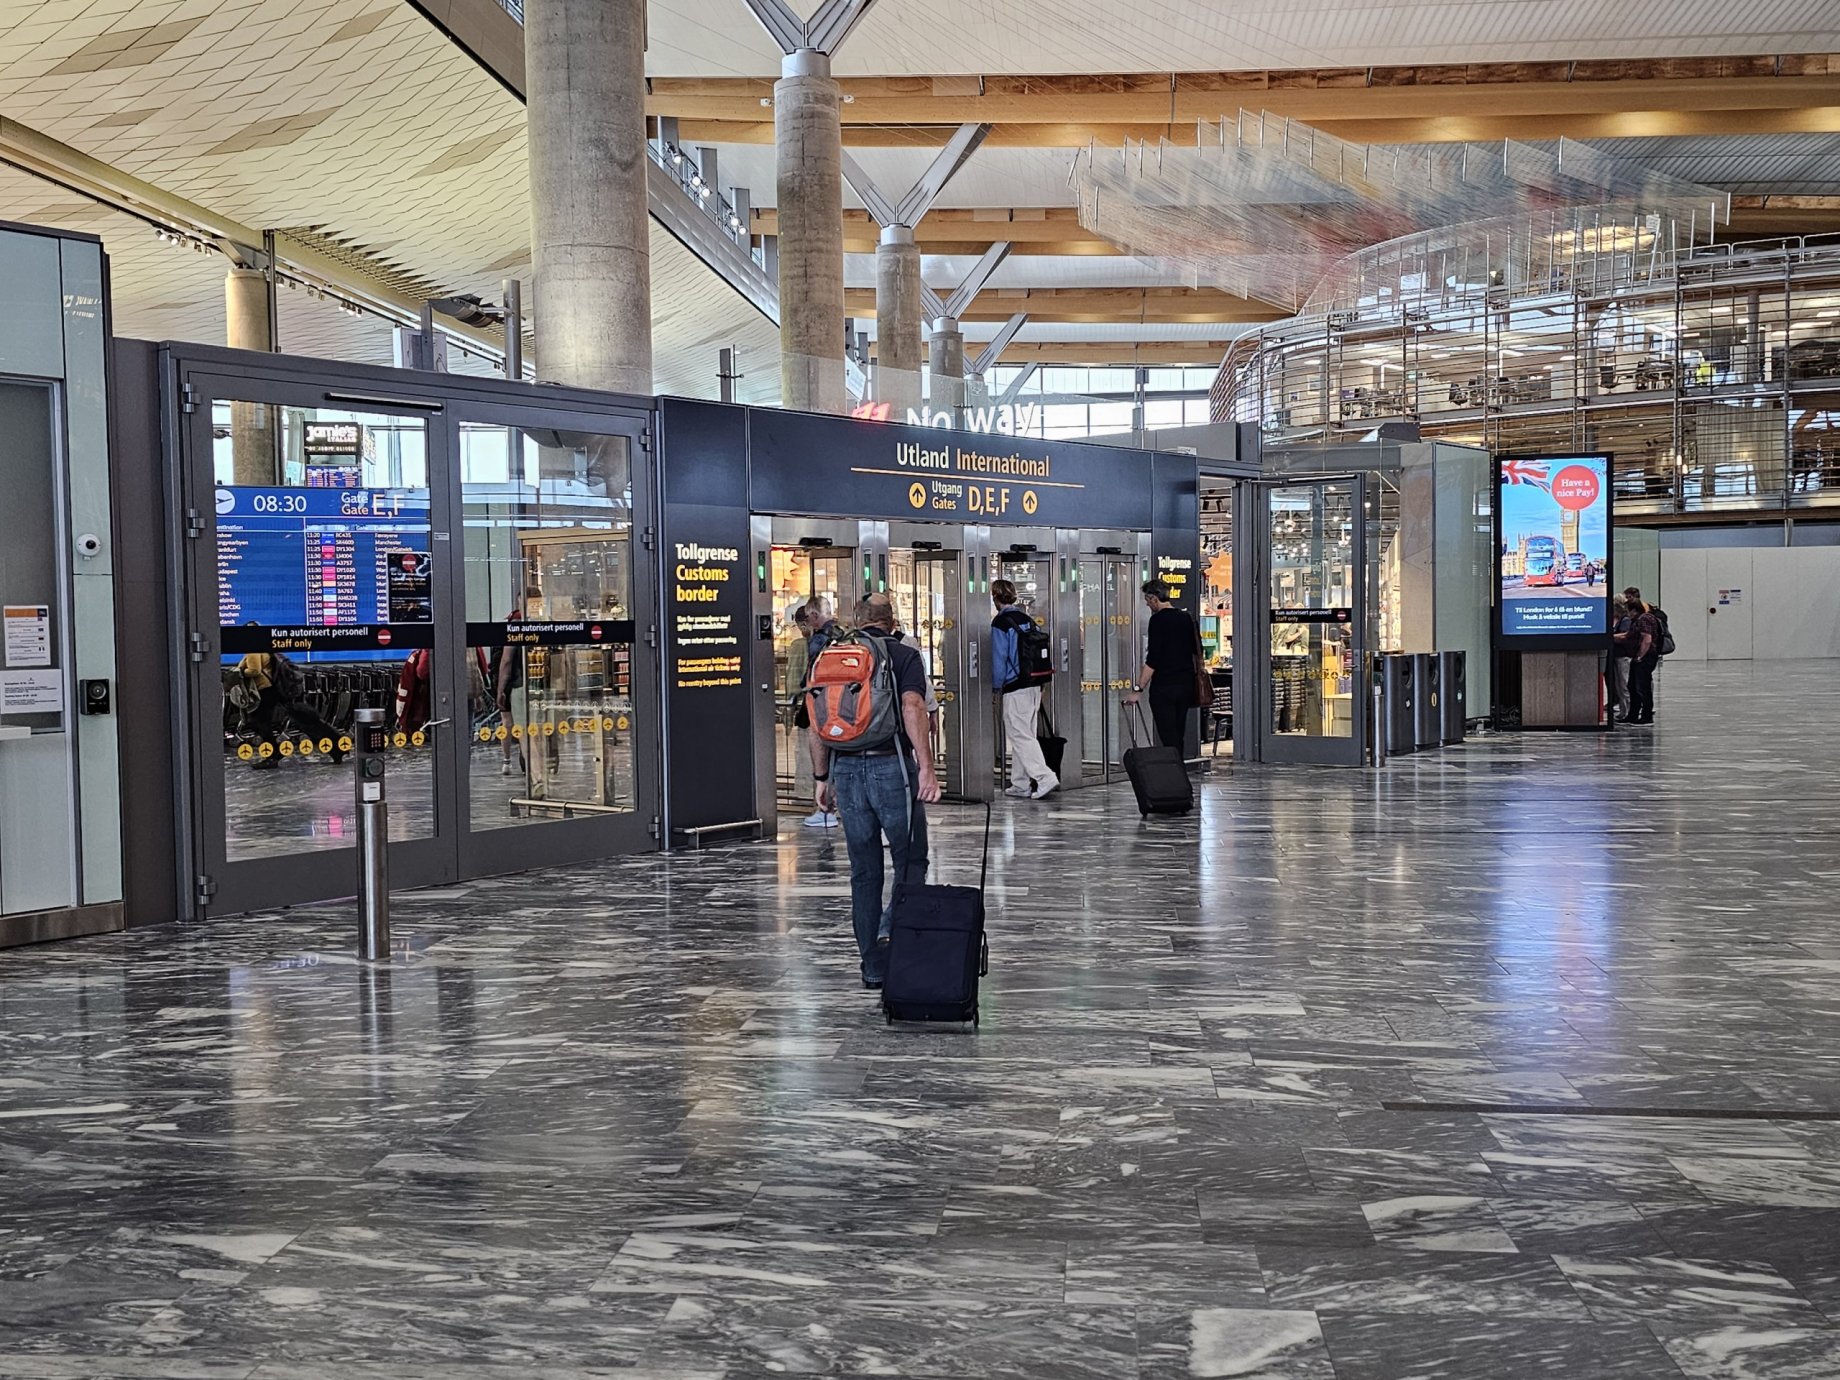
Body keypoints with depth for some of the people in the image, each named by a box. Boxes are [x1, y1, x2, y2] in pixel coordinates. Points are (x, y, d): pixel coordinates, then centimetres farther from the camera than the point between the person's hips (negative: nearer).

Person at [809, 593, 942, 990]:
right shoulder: (904, 656, 1)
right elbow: (912, 708, -15)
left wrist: (822, 777, 16)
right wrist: (927, 766, -19)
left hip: (845, 768, 4)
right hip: (891, 766, -4)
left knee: (864, 871, 11)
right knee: (910, 860, 10)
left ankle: (873, 967, 13)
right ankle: (891, 931, -10)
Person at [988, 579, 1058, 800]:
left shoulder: (1000, 623, -11)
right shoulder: (1028, 620, 11)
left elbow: (998, 658, -12)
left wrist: (996, 688, -2)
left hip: (1015, 689, -8)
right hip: (1034, 685, 8)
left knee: (1020, 736, -5)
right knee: (1024, 735, 13)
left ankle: (1044, 777, -16)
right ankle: (1020, 784, 18)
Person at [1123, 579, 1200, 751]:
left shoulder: (1158, 620, -12)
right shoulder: (1186, 618, 9)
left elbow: (1152, 660, -18)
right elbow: (1197, 651, 18)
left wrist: (1138, 689, -17)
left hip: (1163, 687, -7)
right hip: (1186, 684, 7)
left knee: (1168, 738, -6)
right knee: (1179, 736, 14)